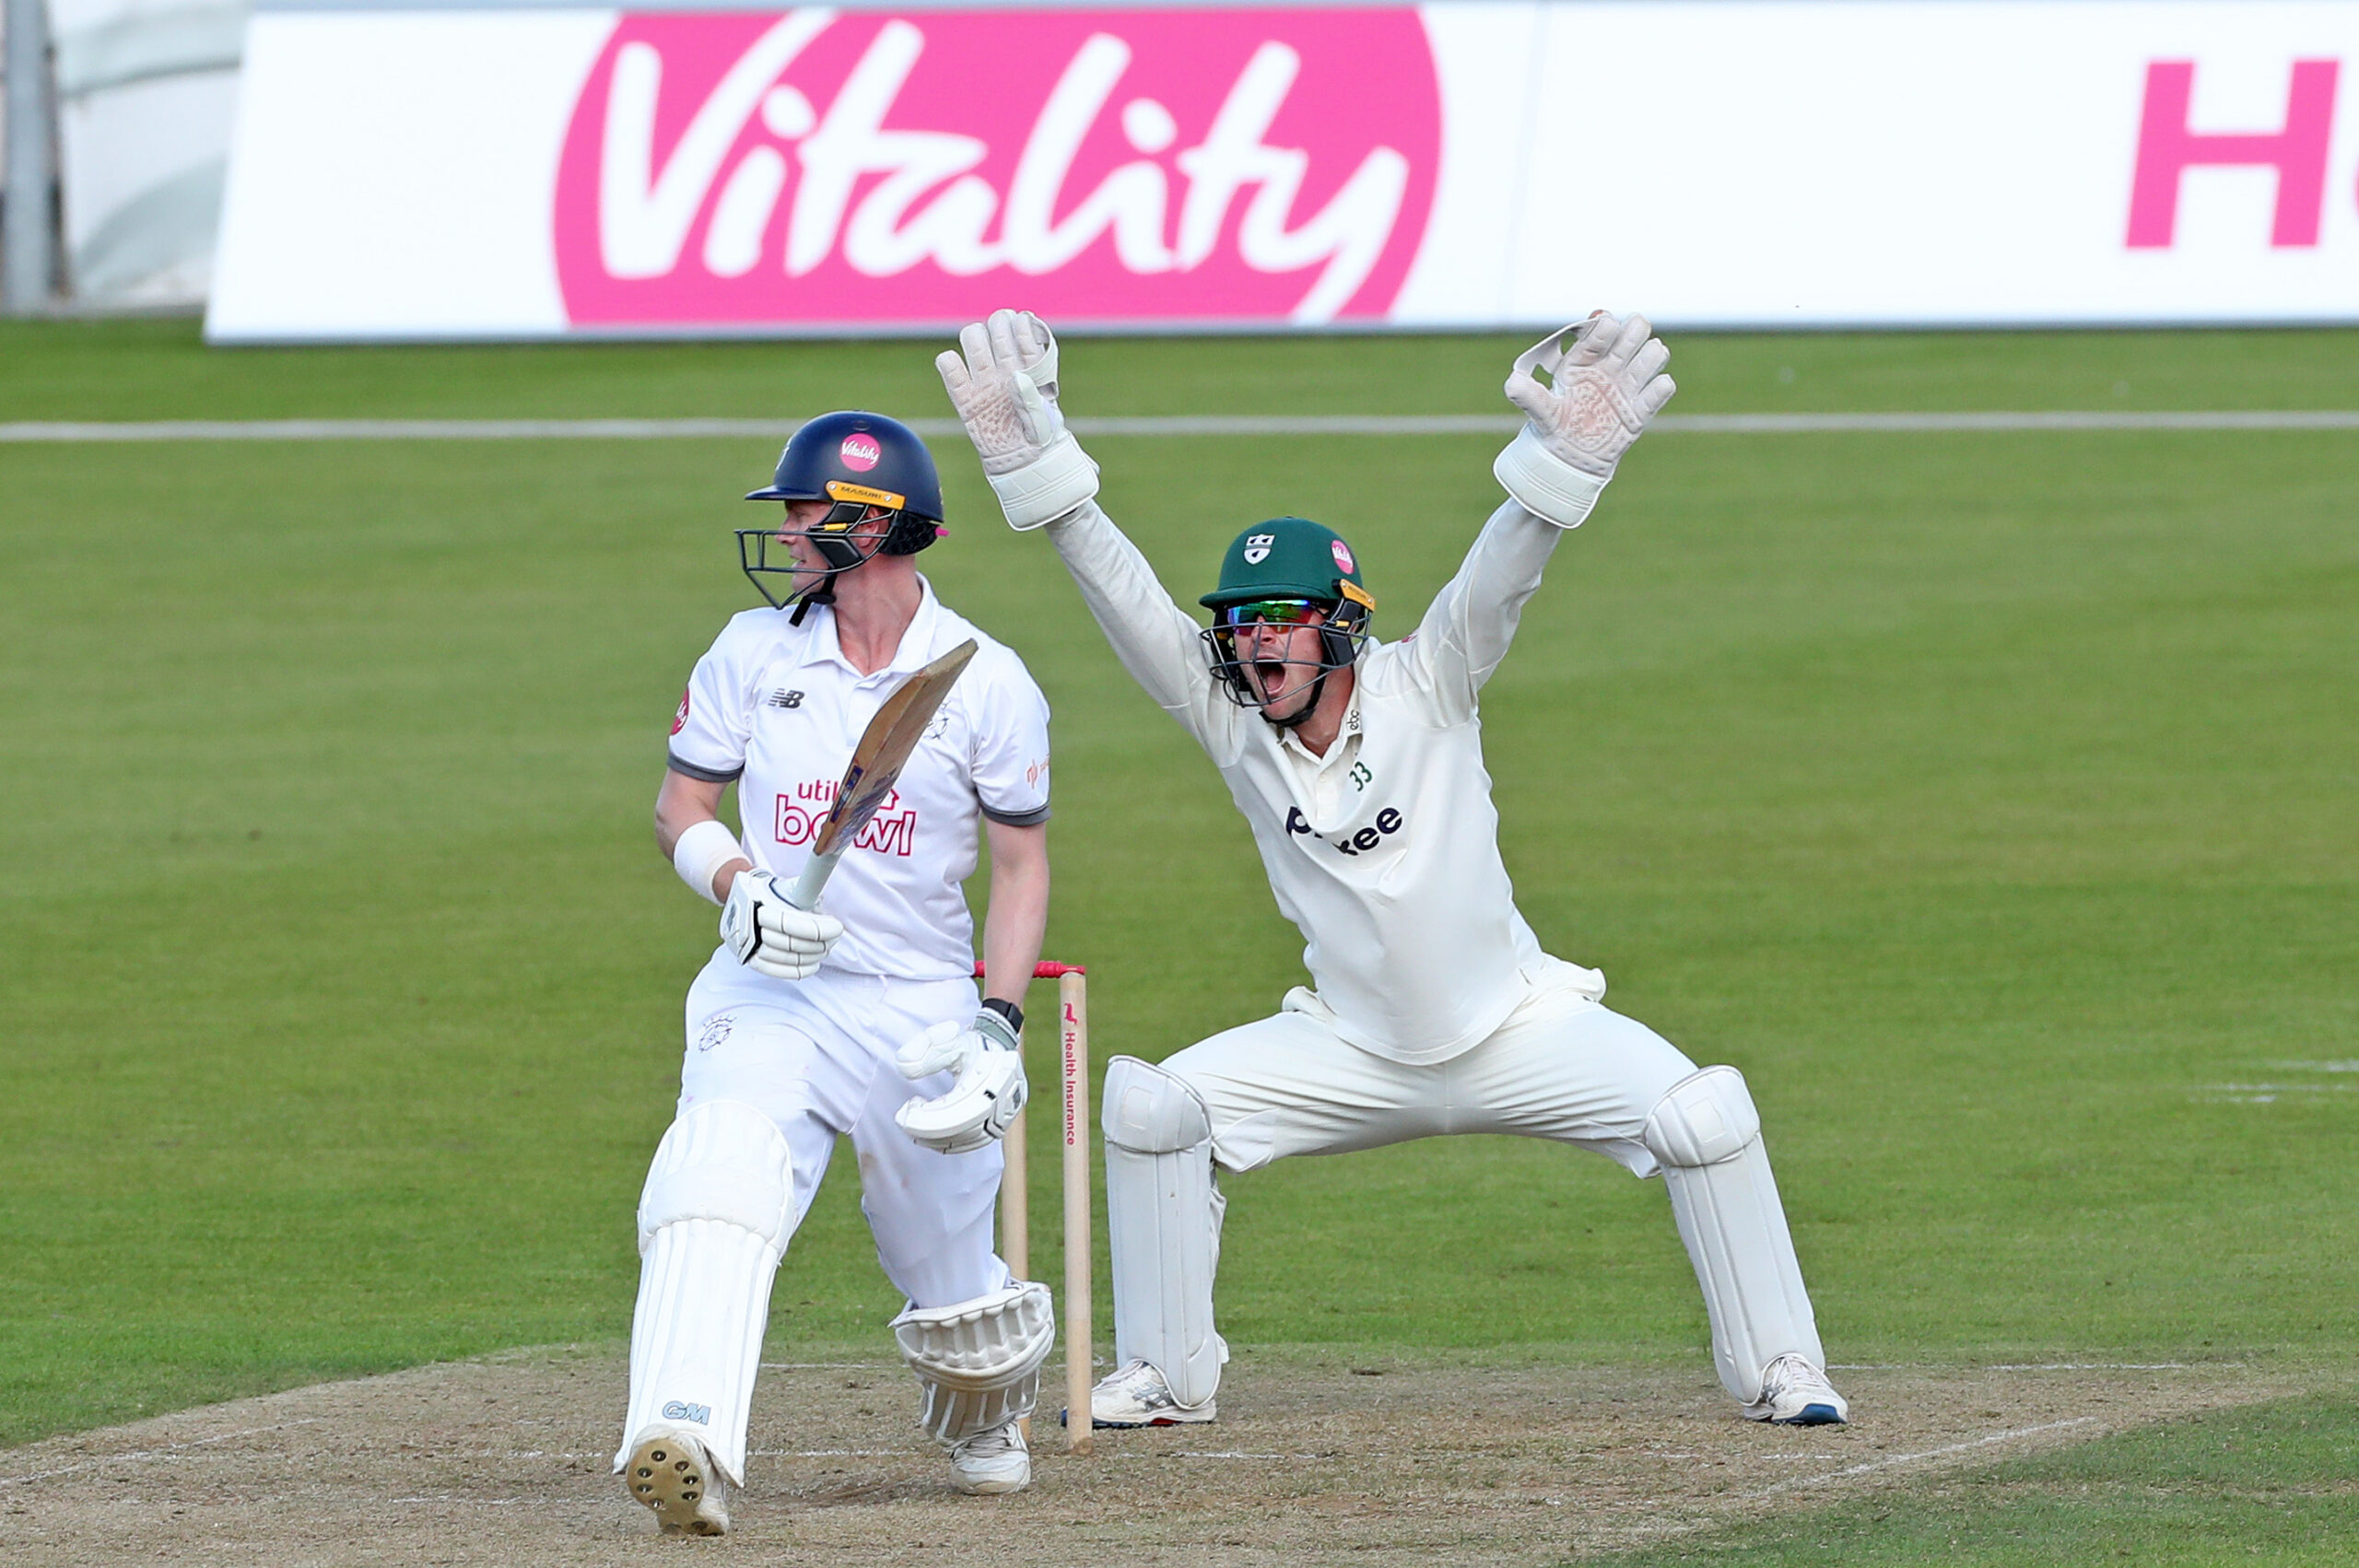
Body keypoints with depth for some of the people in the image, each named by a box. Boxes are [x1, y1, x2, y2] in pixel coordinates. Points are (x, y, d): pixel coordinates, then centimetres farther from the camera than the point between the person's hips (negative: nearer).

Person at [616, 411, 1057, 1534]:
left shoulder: (986, 681, -2)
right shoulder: (753, 652, 4)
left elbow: (1022, 862, 2)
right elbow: (681, 805, 9)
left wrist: (1000, 1023, -10)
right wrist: (737, 888, -13)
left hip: (921, 1007, -1)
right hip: (767, 995, 1)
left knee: (948, 1277, 6)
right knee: (720, 1176, -28)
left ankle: (984, 1421, 41)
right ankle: (687, 1446, -43)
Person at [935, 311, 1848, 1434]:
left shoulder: (1422, 693, -14)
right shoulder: (1234, 726, -7)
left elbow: (1501, 576, -30)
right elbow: (1124, 596, -16)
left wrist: (1563, 458, -48)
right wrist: (1037, 464, -28)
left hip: (1515, 1034, -3)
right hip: (1353, 1054, 3)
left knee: (1701, 1115, -23)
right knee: (1148, 1107, -13)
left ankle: (1775, 1369, -7)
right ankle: (1166, 1378, 1)